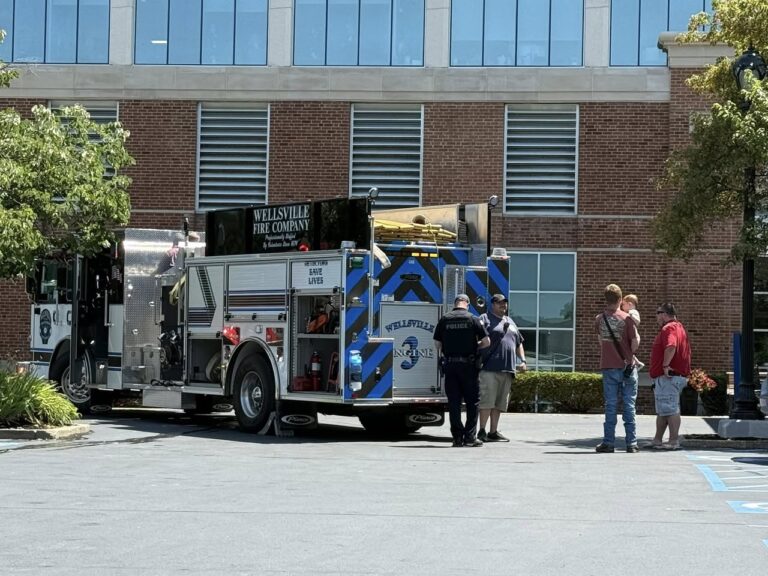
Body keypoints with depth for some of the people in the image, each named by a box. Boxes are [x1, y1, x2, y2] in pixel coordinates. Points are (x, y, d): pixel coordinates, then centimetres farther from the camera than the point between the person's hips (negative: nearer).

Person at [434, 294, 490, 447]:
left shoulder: (444, 320, 4)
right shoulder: (473, 319, -2)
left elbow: (438, 344, 5)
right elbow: (486, 342, -3)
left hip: (449, 364, 2)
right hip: (468, 365, -2)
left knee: (453, 402, 6)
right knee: (472, 401, 5)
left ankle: (457, 437, 5)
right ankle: (470, 437, 1)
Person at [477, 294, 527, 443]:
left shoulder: (510, 322, 24)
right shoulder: (485, 319, 0)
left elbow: (519, 343, 30)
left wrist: (522, 360, 18)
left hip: (507, 369, 7)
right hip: (490, 368, -7)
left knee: (500, 402, 9)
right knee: (487, 400, -11)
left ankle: (494, 432, 13)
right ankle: (482, 431, -9)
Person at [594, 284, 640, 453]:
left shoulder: (599, 319, 3)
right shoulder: (626, 318, -8)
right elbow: (635, 341, -8)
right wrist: (630, 354, 10)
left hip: (608, 366, 2)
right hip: (626, 367, -2)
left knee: (610, 405, 6)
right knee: (629, 405, 3)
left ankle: (608, 442, 5)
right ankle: (631, 443, 3)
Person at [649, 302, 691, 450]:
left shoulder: (668, 328, -12)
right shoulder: (679, 327, 21)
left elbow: (670, 347, -31)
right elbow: (686, 351, 27)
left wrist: (665, 365, -26)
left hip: (667, 377, -11)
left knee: (670, 409, -10)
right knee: (662, 410, 16)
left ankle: (674, 442, -11)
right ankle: (657, 440, 22)